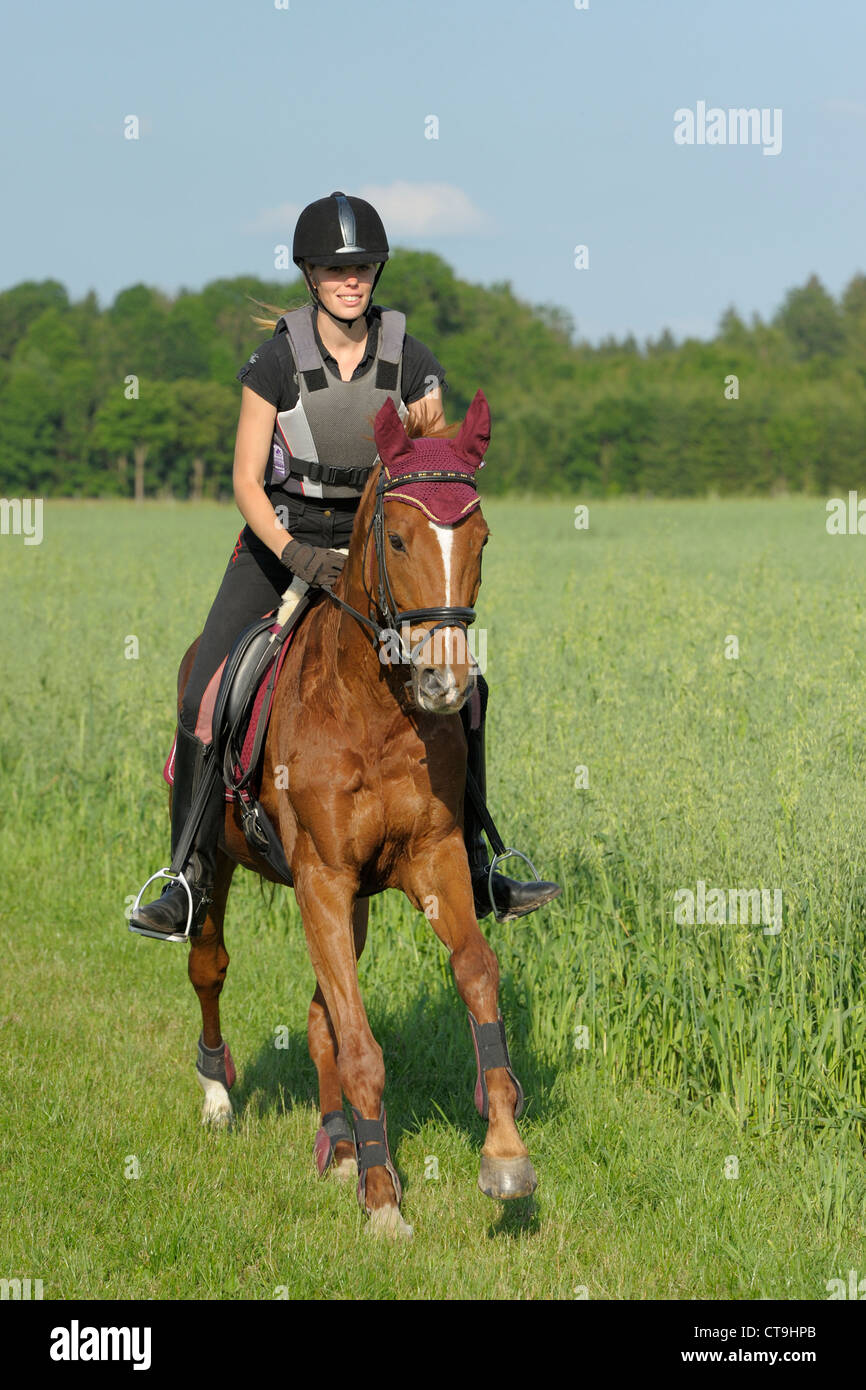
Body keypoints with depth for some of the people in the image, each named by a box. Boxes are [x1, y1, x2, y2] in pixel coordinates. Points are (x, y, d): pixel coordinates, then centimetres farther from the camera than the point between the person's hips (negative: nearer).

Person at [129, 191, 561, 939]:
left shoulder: (409, 359, -8)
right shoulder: (278, 358, -13)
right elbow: (246, 481, -12)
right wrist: (294, 554, -27)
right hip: (280, 538, -2)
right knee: (205, 698, -18)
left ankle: (470, 869, 6)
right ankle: (191, 878, -10)